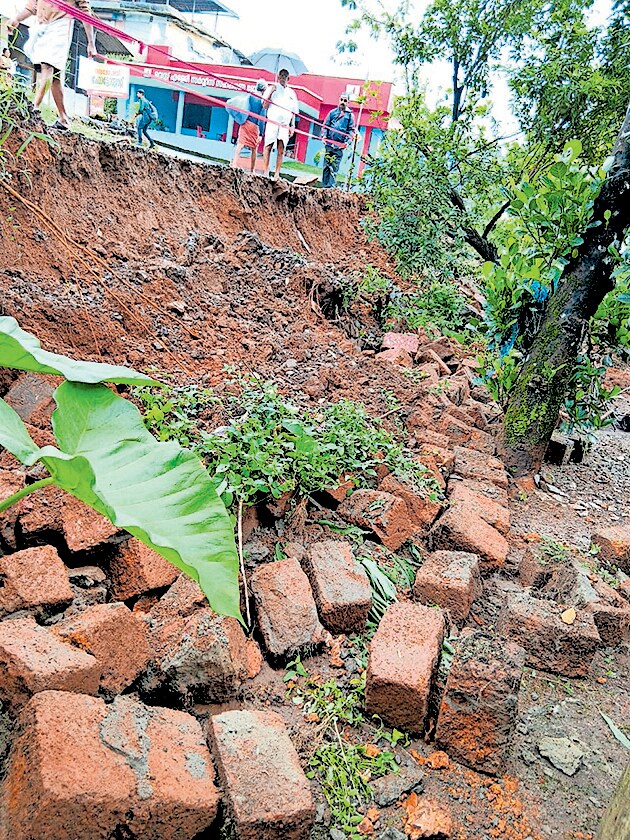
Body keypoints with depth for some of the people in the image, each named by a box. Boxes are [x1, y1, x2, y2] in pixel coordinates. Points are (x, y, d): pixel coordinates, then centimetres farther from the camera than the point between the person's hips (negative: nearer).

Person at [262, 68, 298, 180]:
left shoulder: (291, 93, 20)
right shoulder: (272, 88, 11)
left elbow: (293, 111, 20)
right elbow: (265, 106, 3)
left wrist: (292, 126, 9)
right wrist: (271, 92, -8)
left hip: (285, 124, 2)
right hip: (272, 121, -2)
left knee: (281, 150, -5)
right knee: (268, 146, -8)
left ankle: (277, 174, -6)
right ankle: (266, 172, -7)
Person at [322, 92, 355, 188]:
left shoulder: (350, 115, 6)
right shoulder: (332, 112, 11)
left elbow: (351, 130, 4)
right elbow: (326, 125, 13)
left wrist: (347, 142, -9)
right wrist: (324, 136, -2)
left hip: (340, 145, -2)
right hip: (329, 143, 2)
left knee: (334, 167, -5)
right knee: (326, 165, 3)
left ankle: (331, 186, -5)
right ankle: (324, 184, 8)